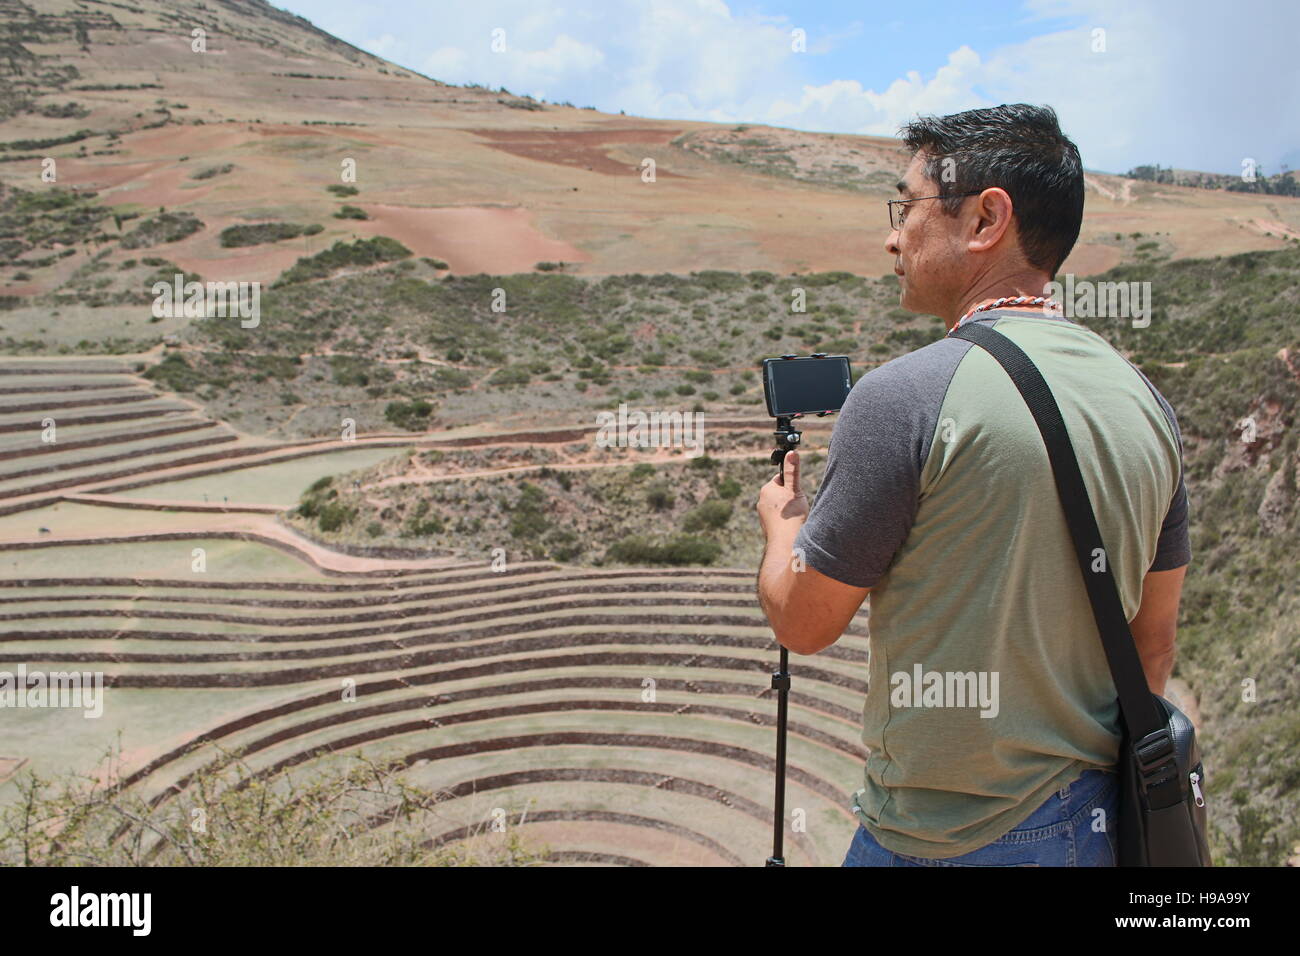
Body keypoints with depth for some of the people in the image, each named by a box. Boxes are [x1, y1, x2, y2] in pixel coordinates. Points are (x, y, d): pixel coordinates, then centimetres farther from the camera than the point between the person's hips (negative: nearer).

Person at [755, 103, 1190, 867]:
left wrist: (782, 522, 10)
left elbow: (803, 623, -11)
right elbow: (1154, 644, 9)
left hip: (945, 838, -6)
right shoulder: (1145, 401, 1)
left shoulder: (904, 398, -21)